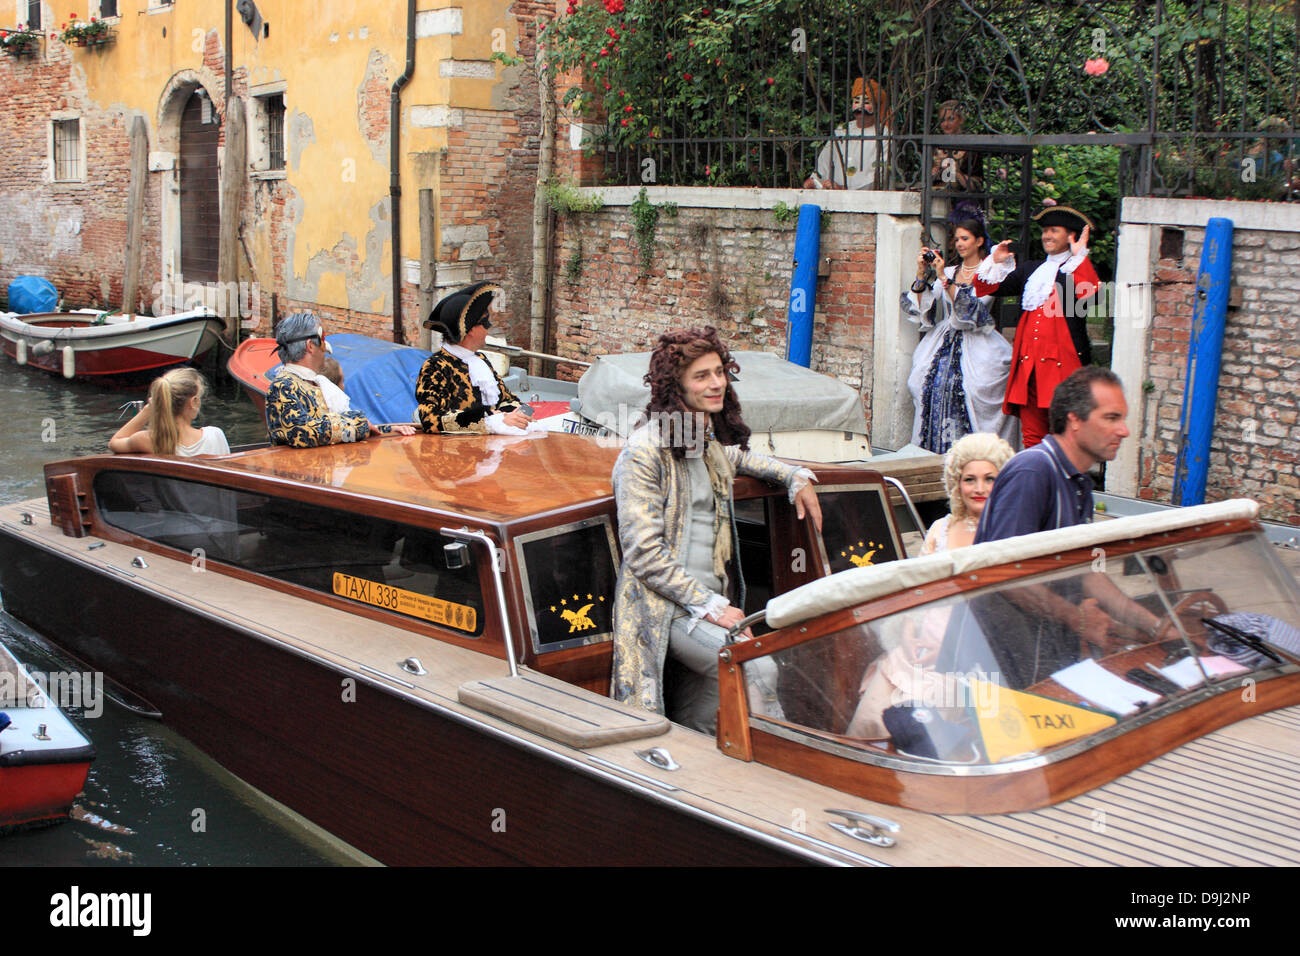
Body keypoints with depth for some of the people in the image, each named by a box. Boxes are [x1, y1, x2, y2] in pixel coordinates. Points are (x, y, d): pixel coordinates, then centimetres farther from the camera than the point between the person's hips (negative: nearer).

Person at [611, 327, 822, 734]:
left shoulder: (710, 442, 13)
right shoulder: (644, 452, -11)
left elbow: (737, 459, 41)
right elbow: (644, 553, -15)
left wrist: (795, 477, 25)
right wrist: (709, 606, -16)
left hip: (710, 598, 8)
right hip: (665, 606, -8)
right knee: (758, 670, -24)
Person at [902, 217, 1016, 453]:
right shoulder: (948, 271, 17)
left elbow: (970, 309, -13)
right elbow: (923, 306, 9)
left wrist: (945, 278, -16)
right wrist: (921, 273, -2)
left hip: (976, 345, -4)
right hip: (943, 343, 5)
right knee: (930, 384, -14)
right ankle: (934, 454, -9)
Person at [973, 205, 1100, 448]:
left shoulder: (1079, 269, 4)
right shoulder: (1030, 269, 21)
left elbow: (1088, 290, -20)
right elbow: (989, 287, 23)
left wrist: (1078, 256, -15)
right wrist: (996, 262, 9)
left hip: (1062, 360, -5)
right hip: (1028, 361, 5)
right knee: (1031, 432, 5)